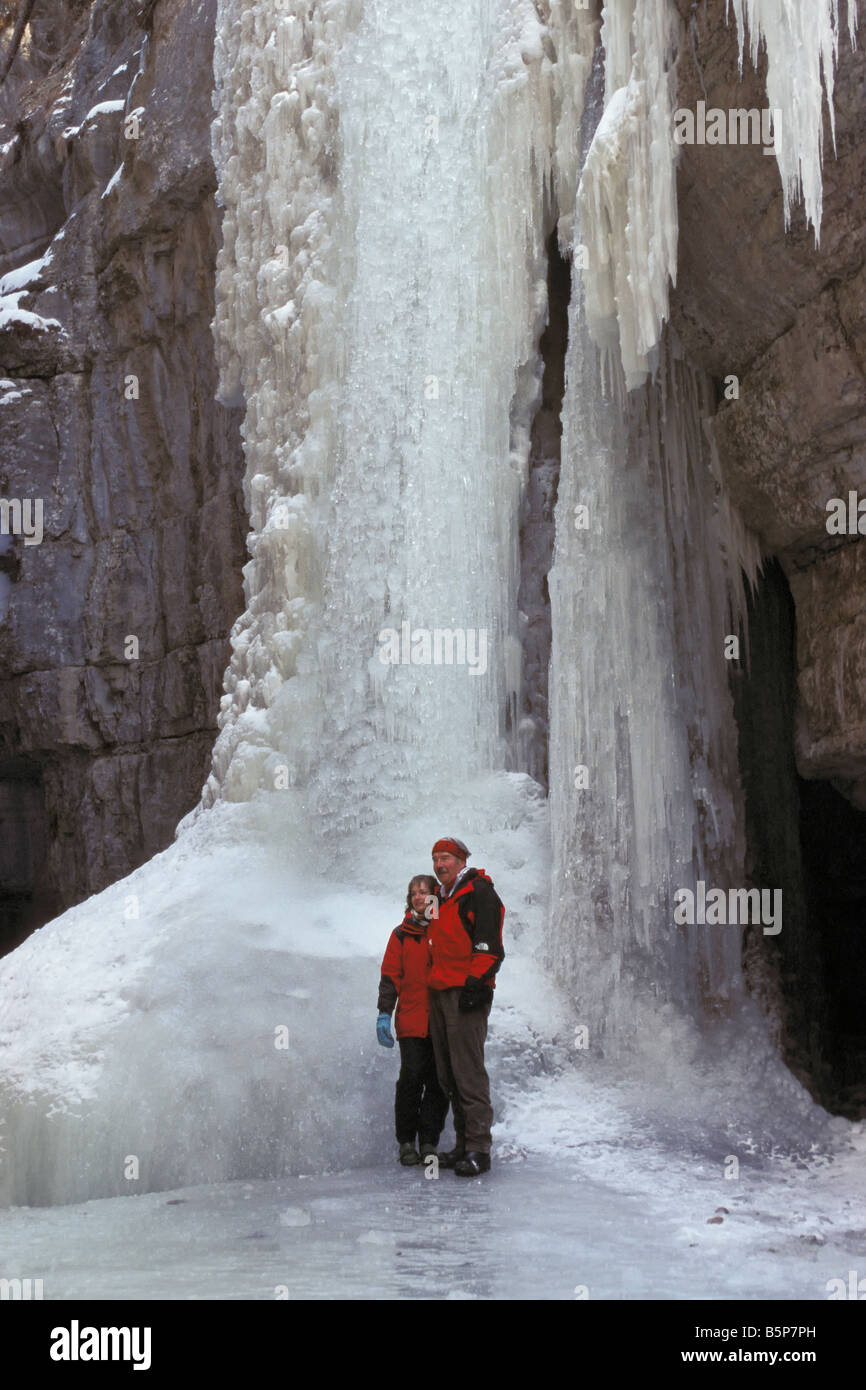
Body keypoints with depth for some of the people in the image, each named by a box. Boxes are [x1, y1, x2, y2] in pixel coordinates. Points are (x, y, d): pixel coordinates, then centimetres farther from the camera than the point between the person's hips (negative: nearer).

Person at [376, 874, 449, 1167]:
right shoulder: (402, 934, 9)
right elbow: (391, 976, 7)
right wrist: (384, 1014, -4)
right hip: (412, 1021, -1)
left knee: (438, 1081, 1)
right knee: (411, 1077, -9)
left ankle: (429, 1143, 10)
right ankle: (406, 1142, 1)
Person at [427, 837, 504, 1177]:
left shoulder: (479, 893, -6)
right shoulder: (441, 899, 21)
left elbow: (489, 945, -14)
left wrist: (476, 982, -20)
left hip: (467, 993, -9)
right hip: (440, 994, 9)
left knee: (468, 1070, -11)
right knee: (448, 1074, 10)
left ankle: (479, 1149, -8)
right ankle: (463, 1145, 17)